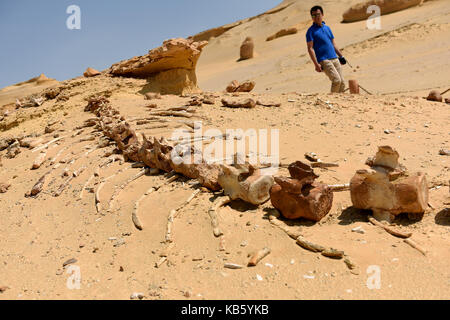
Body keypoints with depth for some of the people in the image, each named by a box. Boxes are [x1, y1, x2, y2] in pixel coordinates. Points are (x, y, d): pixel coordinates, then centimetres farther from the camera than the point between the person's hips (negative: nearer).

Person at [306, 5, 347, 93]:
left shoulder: (327, 28, 19)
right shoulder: (311, 31, -2)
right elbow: (310, 49, -8)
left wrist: (341, 56, 18)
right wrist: (316, 64, -16)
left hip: (335, 59, 7)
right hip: (324, 60, -7)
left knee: (342, 83, 3)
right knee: (336, 80, -19)